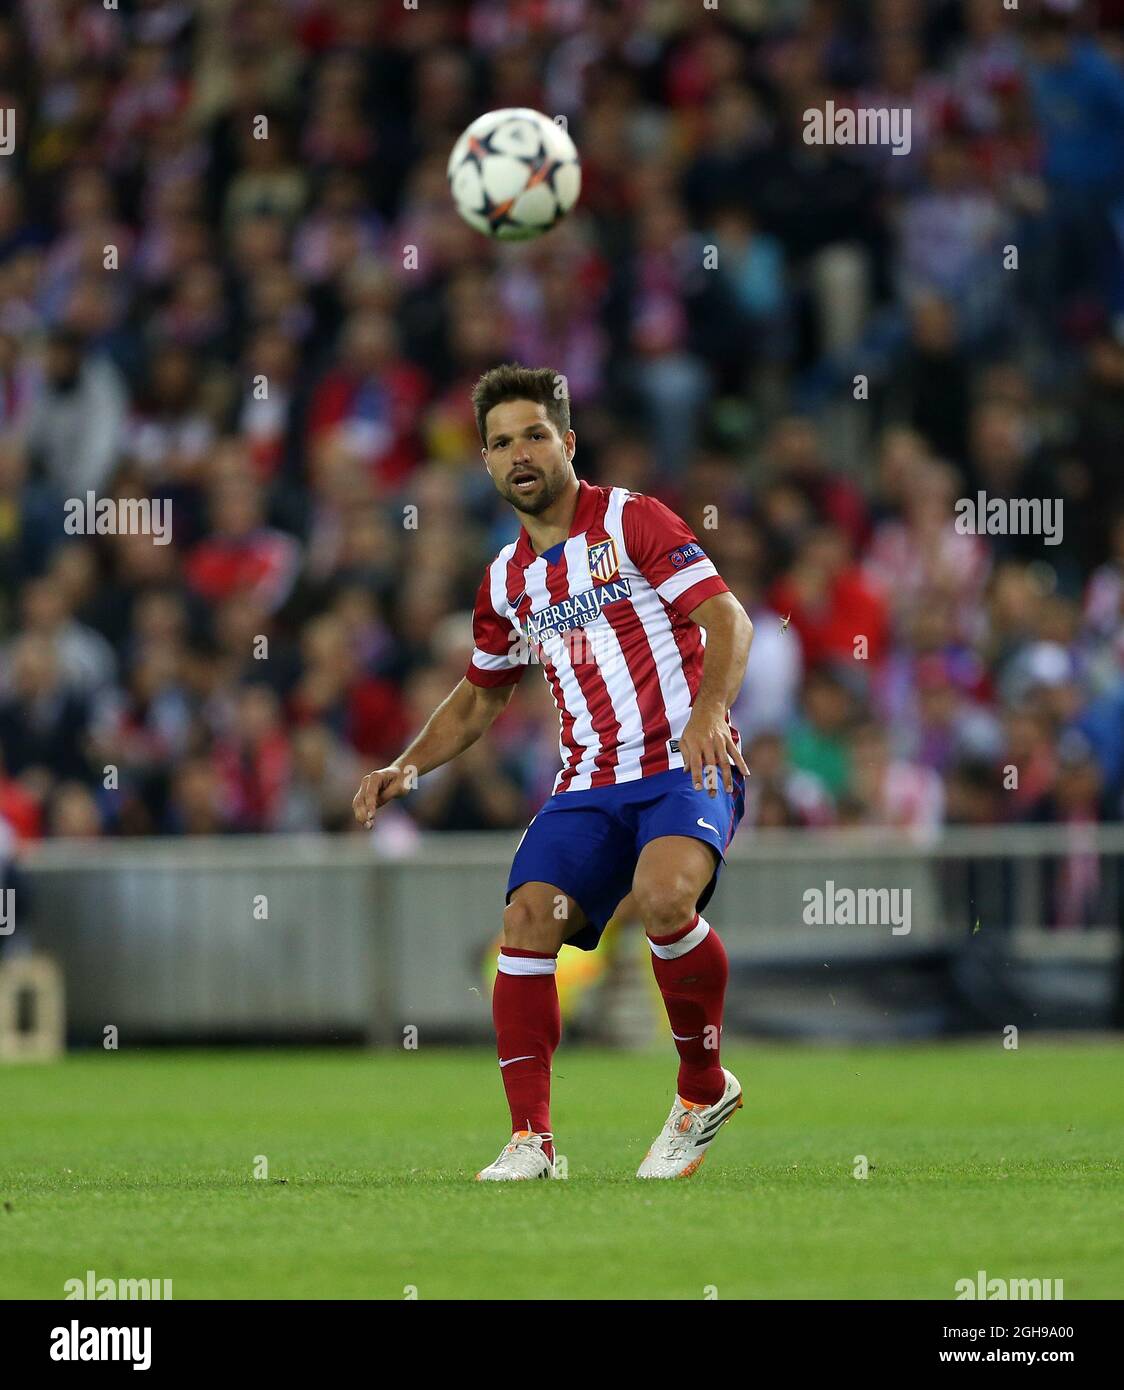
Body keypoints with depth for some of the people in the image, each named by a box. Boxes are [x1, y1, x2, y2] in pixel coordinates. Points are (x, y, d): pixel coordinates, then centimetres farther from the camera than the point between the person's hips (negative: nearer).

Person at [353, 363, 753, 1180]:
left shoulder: (631, 522, -3)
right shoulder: (508, 580, 16)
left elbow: (728, 619, -10)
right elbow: (480, 697, 28)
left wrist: (708, 711, -28)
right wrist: (408, 767, 12)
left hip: (686, 768, -6)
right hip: (589, 785, 6)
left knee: (663, 896, -32)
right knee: (528, 919, -16)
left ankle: (705, 1087, -10)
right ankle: (531, 1138, -13)